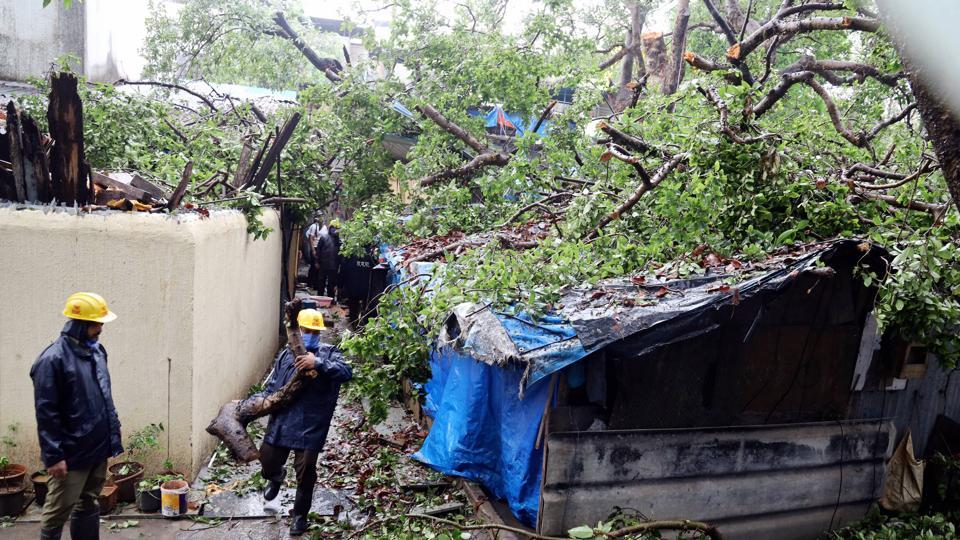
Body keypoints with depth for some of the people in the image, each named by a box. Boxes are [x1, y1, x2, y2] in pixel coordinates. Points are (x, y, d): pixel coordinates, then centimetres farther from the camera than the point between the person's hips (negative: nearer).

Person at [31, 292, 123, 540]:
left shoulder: (97, 350, 7)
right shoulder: (53, 359, -17)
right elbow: (46, 413, -17)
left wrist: (113, 435, 16)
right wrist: (53, 456, -18)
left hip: (98, 448, 7)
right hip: (71, 454, -7)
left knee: (89, 505, 17)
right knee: (58, 512, 4)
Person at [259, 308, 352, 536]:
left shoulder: (328, 353, -5)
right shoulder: (286, 354, 8)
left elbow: (347, 372, -24)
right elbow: (272, 386, 15)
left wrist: (318, 362, -34)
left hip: (310, 428, -4)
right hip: (280, 424, 4)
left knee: (305, 474, 4)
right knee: (267, 461, 15)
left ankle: (300, 515, 29)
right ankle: (276, 477, 54)